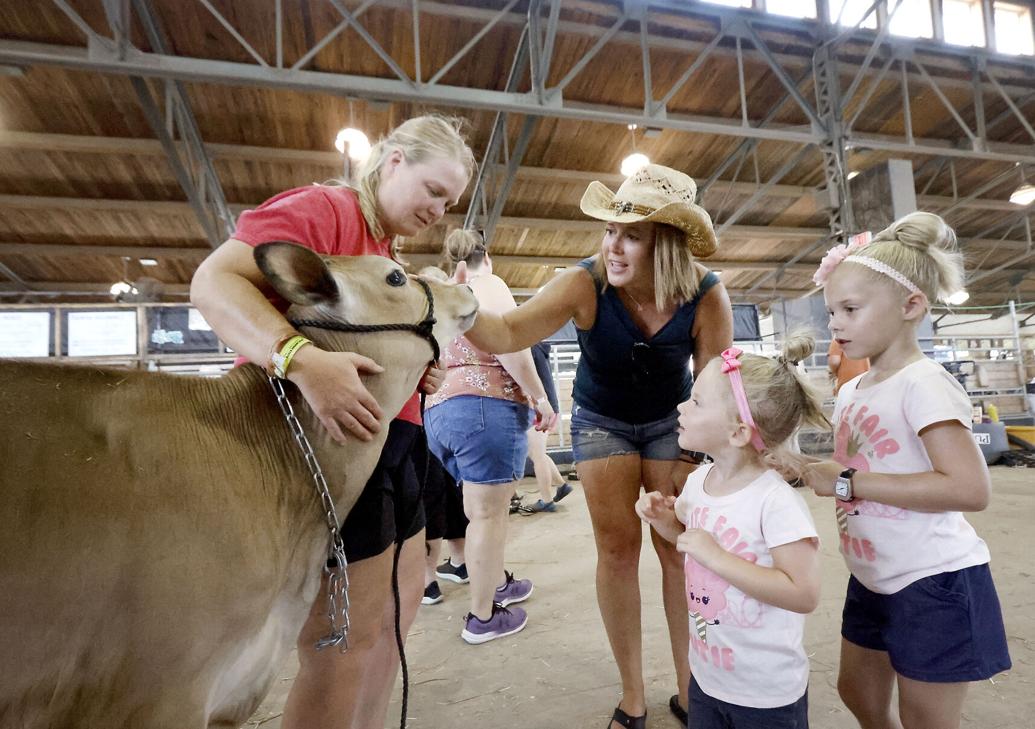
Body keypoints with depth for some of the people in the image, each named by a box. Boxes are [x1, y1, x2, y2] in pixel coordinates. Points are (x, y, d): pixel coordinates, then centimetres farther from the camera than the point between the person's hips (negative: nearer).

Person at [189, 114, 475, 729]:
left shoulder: (388, 253, 19)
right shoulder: (322, 207, -9)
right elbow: (214, 280, -21)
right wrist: (301, 358, -36)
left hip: (387, 446, 10)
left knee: (402, 601, 20)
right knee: (347, 644, 0)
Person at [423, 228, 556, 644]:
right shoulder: (488, 286, 1)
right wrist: (539, 397, -7)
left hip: (437, 411, 8)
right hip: (487, 408, -8)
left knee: (483, 510, 20)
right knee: (487, 514, 0)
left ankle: (498, 583, 35)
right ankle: (482, 618, 10)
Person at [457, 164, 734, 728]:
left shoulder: (707, 297, -25)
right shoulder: (586, 285, -29)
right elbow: (508, 332, -37)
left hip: (670, 420, 1)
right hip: (601, 420, 0)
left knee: (679, 546, 2)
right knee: (616, 547, 0)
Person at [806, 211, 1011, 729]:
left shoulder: (922, 383, -19)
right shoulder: (851, 392, 5)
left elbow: (970, 489, -29)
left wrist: (848, 482, -28)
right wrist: (808, 472, -3)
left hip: (936, 584, -8)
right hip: (873, 580, 8)